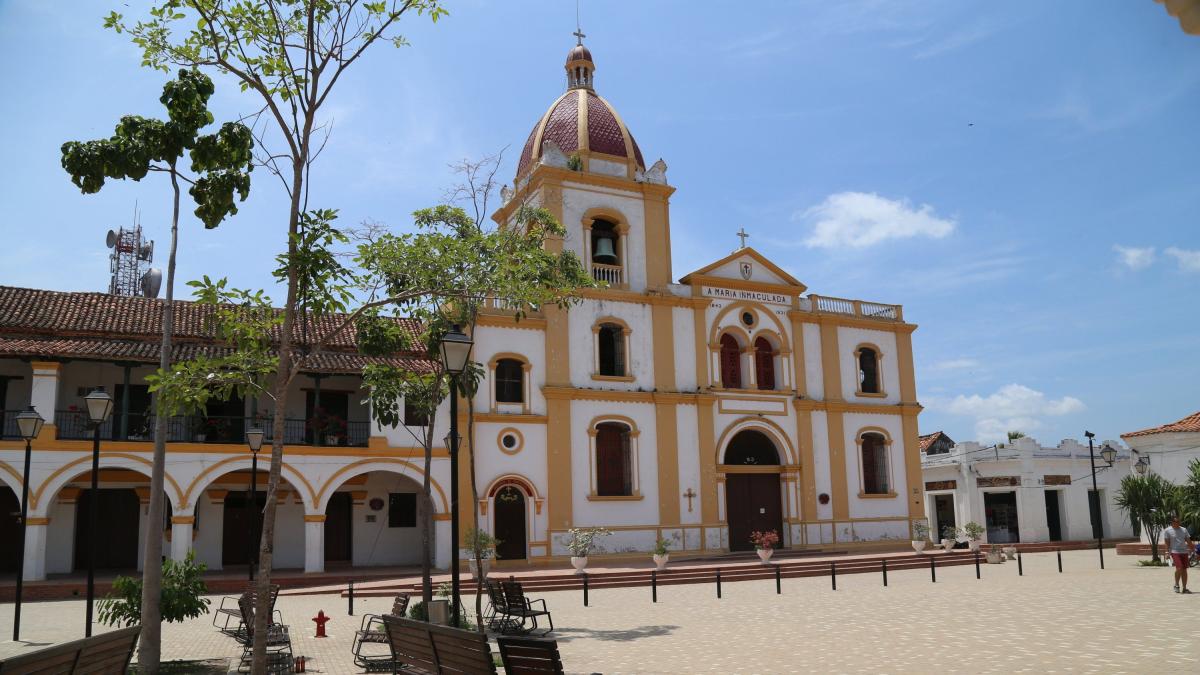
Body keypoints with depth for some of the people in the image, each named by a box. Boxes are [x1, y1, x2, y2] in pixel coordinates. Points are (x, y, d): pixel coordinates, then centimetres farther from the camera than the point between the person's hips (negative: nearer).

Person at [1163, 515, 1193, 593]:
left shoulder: (1184, 530, 11)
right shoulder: (1167, 531, -1)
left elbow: (1189, 541, 13)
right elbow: (1167, 543, -2)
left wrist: (1191, 550, 6)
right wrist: (1167, 552, -7)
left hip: (1184, 552, 4)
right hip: (1175, 552, -4)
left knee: (1184, 570, 4)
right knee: (1179, 568, -17)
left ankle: (1184, 588, 11)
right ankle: (1176, 585, 1)